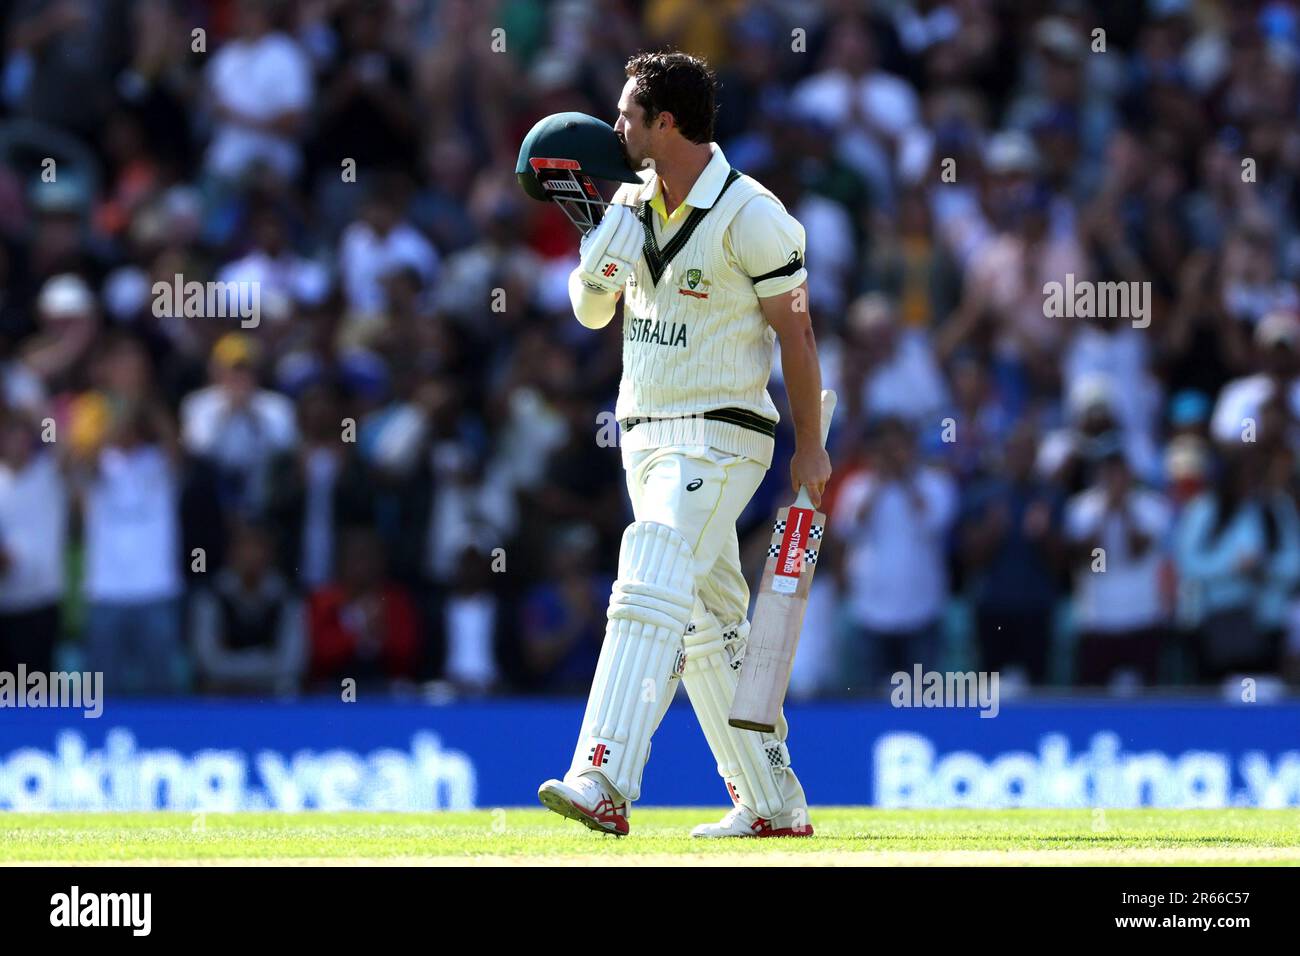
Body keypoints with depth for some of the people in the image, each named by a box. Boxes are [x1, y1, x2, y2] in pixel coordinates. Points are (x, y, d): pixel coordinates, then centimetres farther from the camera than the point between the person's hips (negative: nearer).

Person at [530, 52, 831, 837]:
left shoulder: (748, 214, -13)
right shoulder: (633, 203, 9)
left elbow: (795, 328, -9)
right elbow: (592, 310, 13)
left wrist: (811, 446, -9)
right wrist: (598, 255, -9)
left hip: (720, 438, -8)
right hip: (646, 436, 8)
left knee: (650, 592, -22)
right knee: (707, 624, 12)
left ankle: (604, 782, -32)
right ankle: (774, 805, 19)